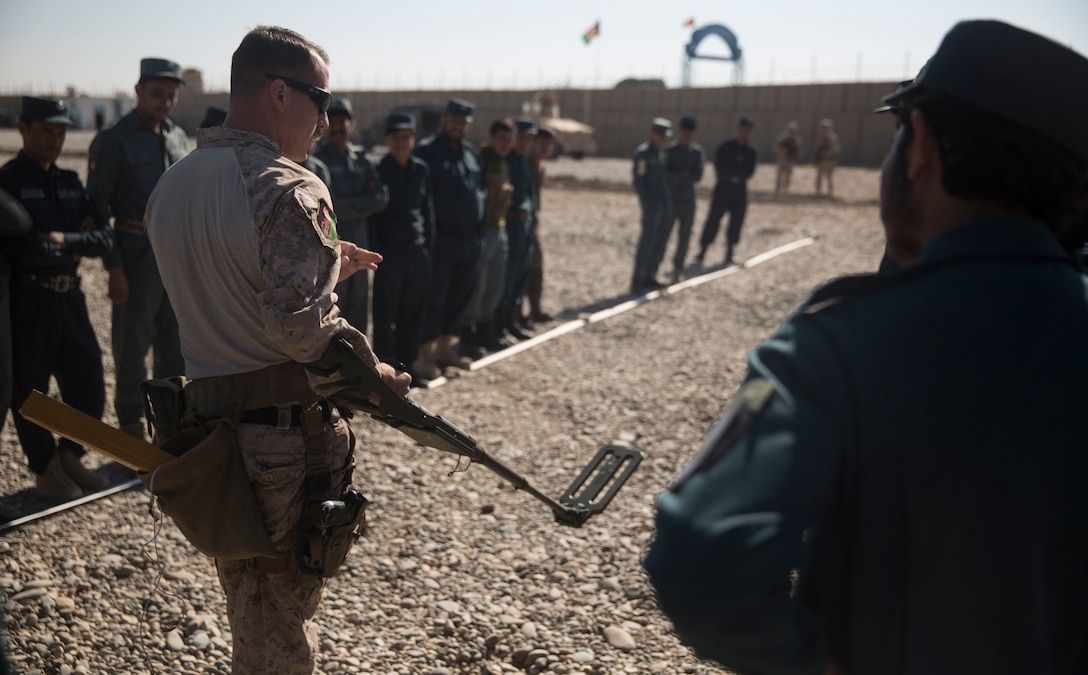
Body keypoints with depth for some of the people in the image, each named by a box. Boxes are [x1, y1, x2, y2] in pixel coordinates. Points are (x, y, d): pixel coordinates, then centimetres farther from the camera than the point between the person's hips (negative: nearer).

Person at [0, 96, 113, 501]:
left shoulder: (70, 183, 13)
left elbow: (104, 239, 2)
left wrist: (62, 239, -13)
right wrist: (75, 249, -6)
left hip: (70, 297, 6)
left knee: (89, 386, 8)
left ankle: (69, 458, 29)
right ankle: (45, 471, 23)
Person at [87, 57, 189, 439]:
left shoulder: (179, 137, 11)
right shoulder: (113, 140, -7)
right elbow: (97, 208, -10)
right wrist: (114, 268, -14)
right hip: (138, 254, -6)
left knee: (176, 344, 14)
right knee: (132, 345, 4)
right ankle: (133, 429, 17)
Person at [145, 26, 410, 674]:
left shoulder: (171, 185, 9)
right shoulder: (287, 189, -18)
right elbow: (300, 325, -25)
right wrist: (375, 374, -10)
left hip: (208, 418, 8)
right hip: (290, 437, -7)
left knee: (246, 596, 25)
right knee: (284, 612, 9)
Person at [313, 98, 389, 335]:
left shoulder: (361, 160, 12)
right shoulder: (318, 159, -7)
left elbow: (381, 197, 1)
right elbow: (328, 206, -17)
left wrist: (353, 204, -13)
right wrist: (362, 209, -5)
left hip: (359, 245, 6)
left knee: (358, 311, 14)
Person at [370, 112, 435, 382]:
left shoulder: (421, 170, 10)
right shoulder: (378, 171, -5)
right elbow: (372, 214, -5)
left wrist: (429, 245, 10)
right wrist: (375, 254, -9)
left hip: (418, 251, 5)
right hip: (390, 251, -5)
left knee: (415, 311, 10)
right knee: (386, 314, 1)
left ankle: (406, 364, 22)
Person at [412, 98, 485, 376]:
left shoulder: (471, 153, 15)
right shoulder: (426, 150, -5)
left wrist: (480, 232, 13)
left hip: (471, 238, 7)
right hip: (441, 238, -7)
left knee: (459, 298, 13)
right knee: (434, 299, -2)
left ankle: (446, 348, 24)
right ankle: (425, 355, 5)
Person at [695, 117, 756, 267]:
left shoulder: (751, 152, 6)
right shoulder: (725, 147, -3)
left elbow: (750, 170, 5)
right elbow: (719, 166, -2)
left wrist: (739, 177, -10)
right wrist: (730, 177, -8)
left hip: (740, 189, 4)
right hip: (723, 187, -4)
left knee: (736, 221, 4)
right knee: (713, 219, -7)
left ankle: (729, 253, 14)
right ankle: (702, 252, -4)